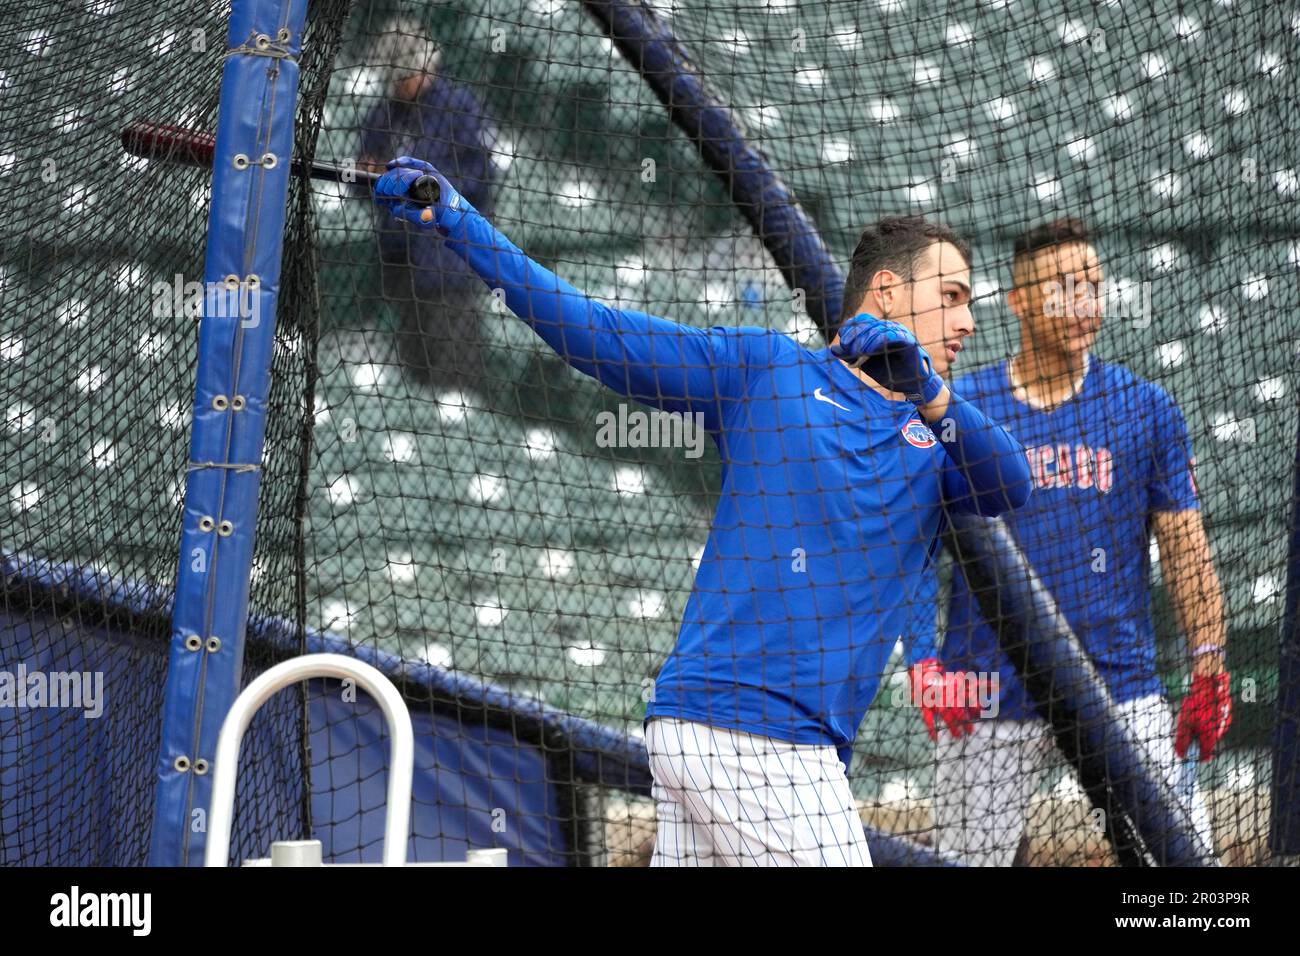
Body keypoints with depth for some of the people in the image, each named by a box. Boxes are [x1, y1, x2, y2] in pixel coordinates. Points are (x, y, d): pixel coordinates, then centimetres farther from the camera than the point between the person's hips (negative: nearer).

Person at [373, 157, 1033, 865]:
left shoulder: (937, 433, 18)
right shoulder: (766, 368, 6)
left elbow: (1008, 486, -2)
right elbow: (595, 332, 6)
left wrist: (931, 398, -21)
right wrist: (460, 224, 2)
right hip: (751, 731, -6)